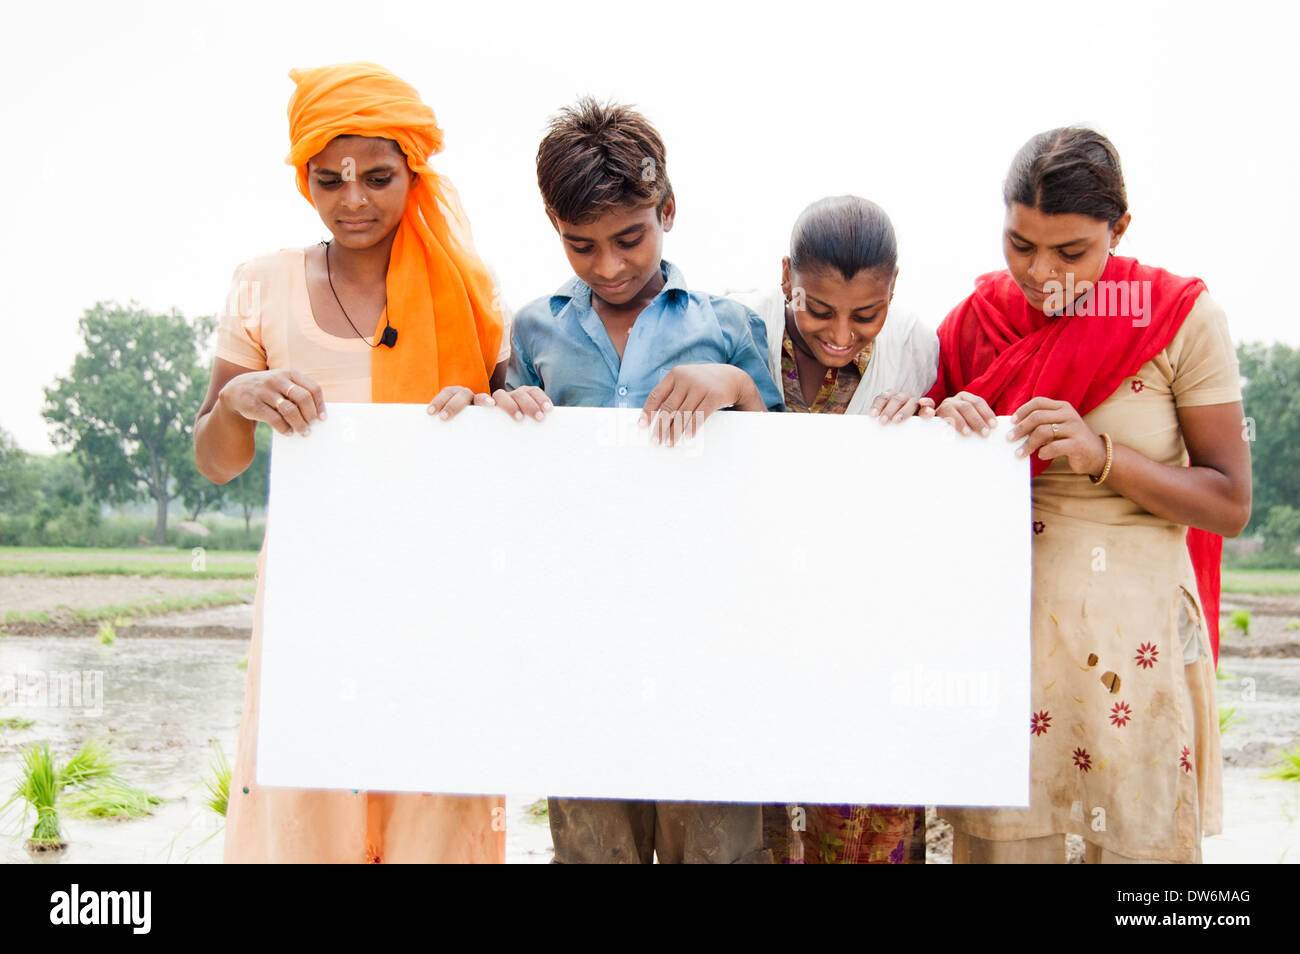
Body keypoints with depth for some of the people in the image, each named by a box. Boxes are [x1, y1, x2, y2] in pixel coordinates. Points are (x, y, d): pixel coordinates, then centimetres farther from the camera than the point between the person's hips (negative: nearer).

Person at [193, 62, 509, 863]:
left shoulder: (465, 292, 5)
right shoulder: (266, 288, 5)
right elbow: (218, 464, 8)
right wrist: (237, 400, -13)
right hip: (311, 601, 0)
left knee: (437, 813, -1)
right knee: (301, 809, -2)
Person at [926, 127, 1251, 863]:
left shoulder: (1181, 316, -3)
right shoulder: (978, 317, 4)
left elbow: (1231, 506, -5)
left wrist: (1100, 454, -17)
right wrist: (946, 429, -9)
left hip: (1134, 632, -2)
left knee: (1141, 840, 3)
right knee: (1002, 836, 3)